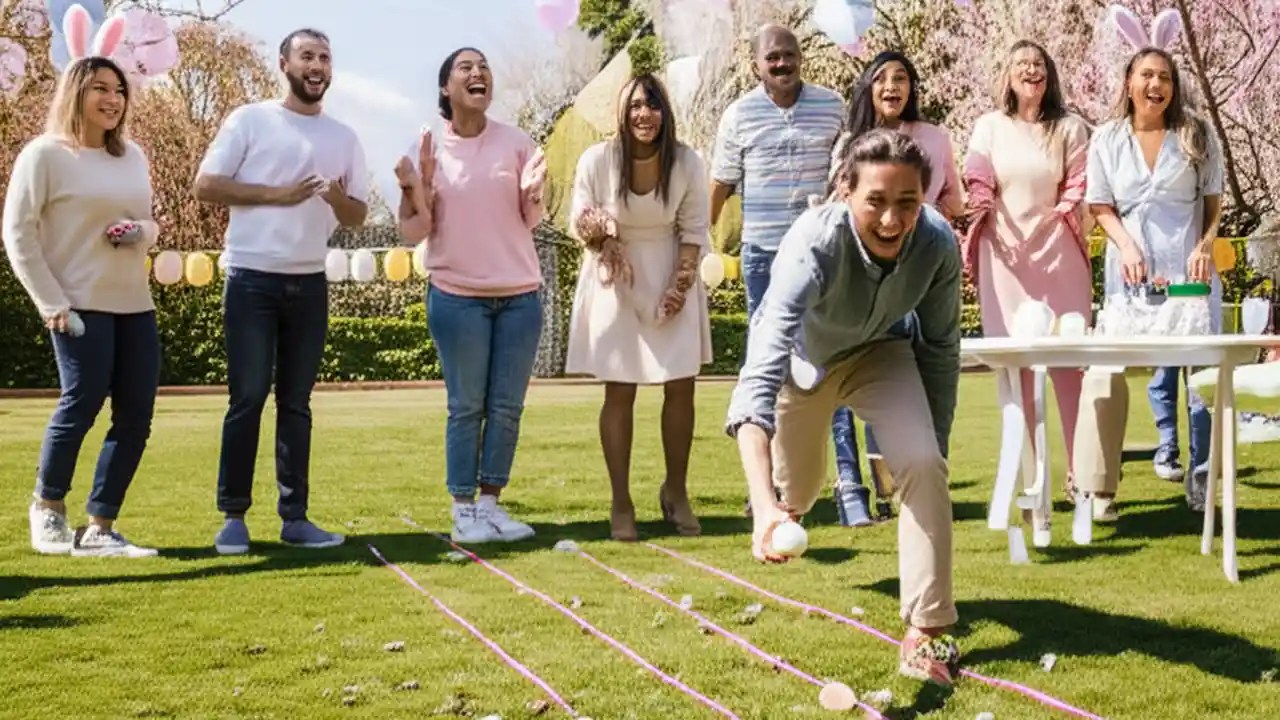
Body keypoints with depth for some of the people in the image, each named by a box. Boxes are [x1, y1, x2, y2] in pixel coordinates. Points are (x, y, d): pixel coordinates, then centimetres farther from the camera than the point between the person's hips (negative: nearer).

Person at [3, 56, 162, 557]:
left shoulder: (133, 157, 13)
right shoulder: (44, 154, -5)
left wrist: (143, 232, -4)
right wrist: (51, 303, -13)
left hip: (135, 305, 6)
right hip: (80, 307, -6)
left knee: (136, 417, 0)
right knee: (82, 404, -10)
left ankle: (99, 529, 8)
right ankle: (47, 506, 16)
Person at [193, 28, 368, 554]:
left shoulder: (344, 138, 11)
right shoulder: (249, 120, 0)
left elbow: (358, 216, 11)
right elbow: (205, 186, -6)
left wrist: (339, 200, -12)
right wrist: (277, 193, -14)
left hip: (309, 284, 4)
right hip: (252, 279, -4)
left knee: (296, 403, 7)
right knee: (248, 397, -4)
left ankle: (295, 517, 11)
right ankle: (233, 516, 4)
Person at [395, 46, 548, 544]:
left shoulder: (516, 143, 2)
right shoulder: (428, 149, -2)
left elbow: (531, 222, 6)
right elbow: (413, 233, -1)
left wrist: (532, 192, -15)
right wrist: (413, 187, -18)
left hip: (520, 296, 2)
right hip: (457, 296, -2)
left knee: (507, 407, 6)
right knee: (466, 407, 0)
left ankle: (491, 503, 16)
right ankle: (464, 511, 7)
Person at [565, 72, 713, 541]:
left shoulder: (687, 163, -8)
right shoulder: (597, 160, -12)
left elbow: (694, 230, 0)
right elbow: (578, 221, -1)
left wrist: (681, 284, -10)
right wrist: (594, 234, -24)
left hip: (670, 282, 2)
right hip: (614, 283, -2)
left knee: (681, 387, 2)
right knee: (619, 392, 1)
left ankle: (676, 493, 20)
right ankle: (621, 504, 8)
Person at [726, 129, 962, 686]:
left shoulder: (937, 243, -32)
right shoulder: (812, 246, -44)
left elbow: (940, 348, -12)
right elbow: (760, 374, -55)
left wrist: (936, 444, -4)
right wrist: (764, 506, -67)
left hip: (878, 352, 2)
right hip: (802, 354, -2)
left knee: (923, 463, -22)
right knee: (796, 491, 18)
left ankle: (926, 631, -13)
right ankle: (782, 510, 59)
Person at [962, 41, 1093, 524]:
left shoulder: (1070, 128, 8)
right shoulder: (989, 126, 8)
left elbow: (1079, 187, 5)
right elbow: (978, 185, 2)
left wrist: (1054, 222, -5)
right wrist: (994, 227, -10)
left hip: (1057, 249, 0)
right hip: (1005, 250, 0)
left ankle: (1080, 470, 0)